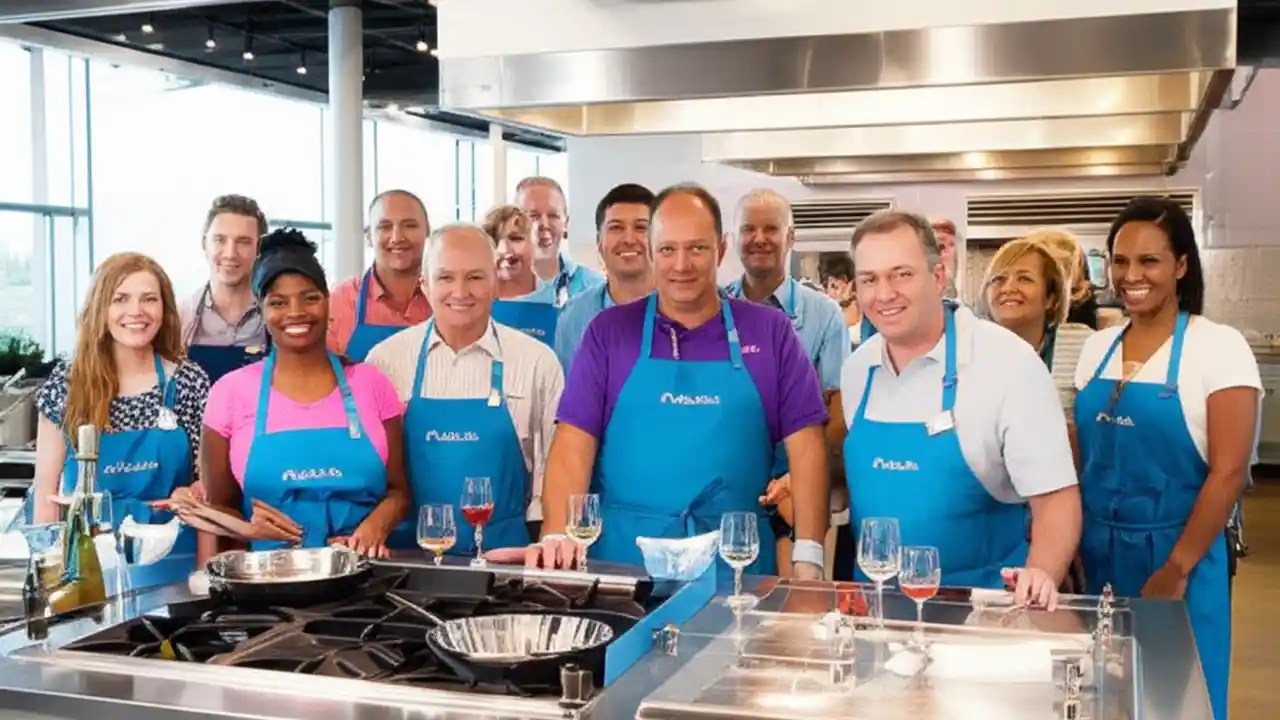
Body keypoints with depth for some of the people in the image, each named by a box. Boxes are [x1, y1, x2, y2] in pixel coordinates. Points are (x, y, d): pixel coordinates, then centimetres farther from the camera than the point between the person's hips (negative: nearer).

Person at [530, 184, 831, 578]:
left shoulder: (769, 331, 3)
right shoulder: (609, 331, 3)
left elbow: (805, 443, 0)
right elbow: (575, 442, -3)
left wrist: (808, 555, -6)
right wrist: (557, 537, -16)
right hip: (625, 553, 0)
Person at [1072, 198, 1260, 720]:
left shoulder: (1219, 346, -9)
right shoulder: (1097, 347, 6)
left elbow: (1229, 471, -13)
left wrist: (1175, 571, -14)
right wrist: (1075, 547, 4)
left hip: (1172, 556, -4)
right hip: (1097, 554, 5)